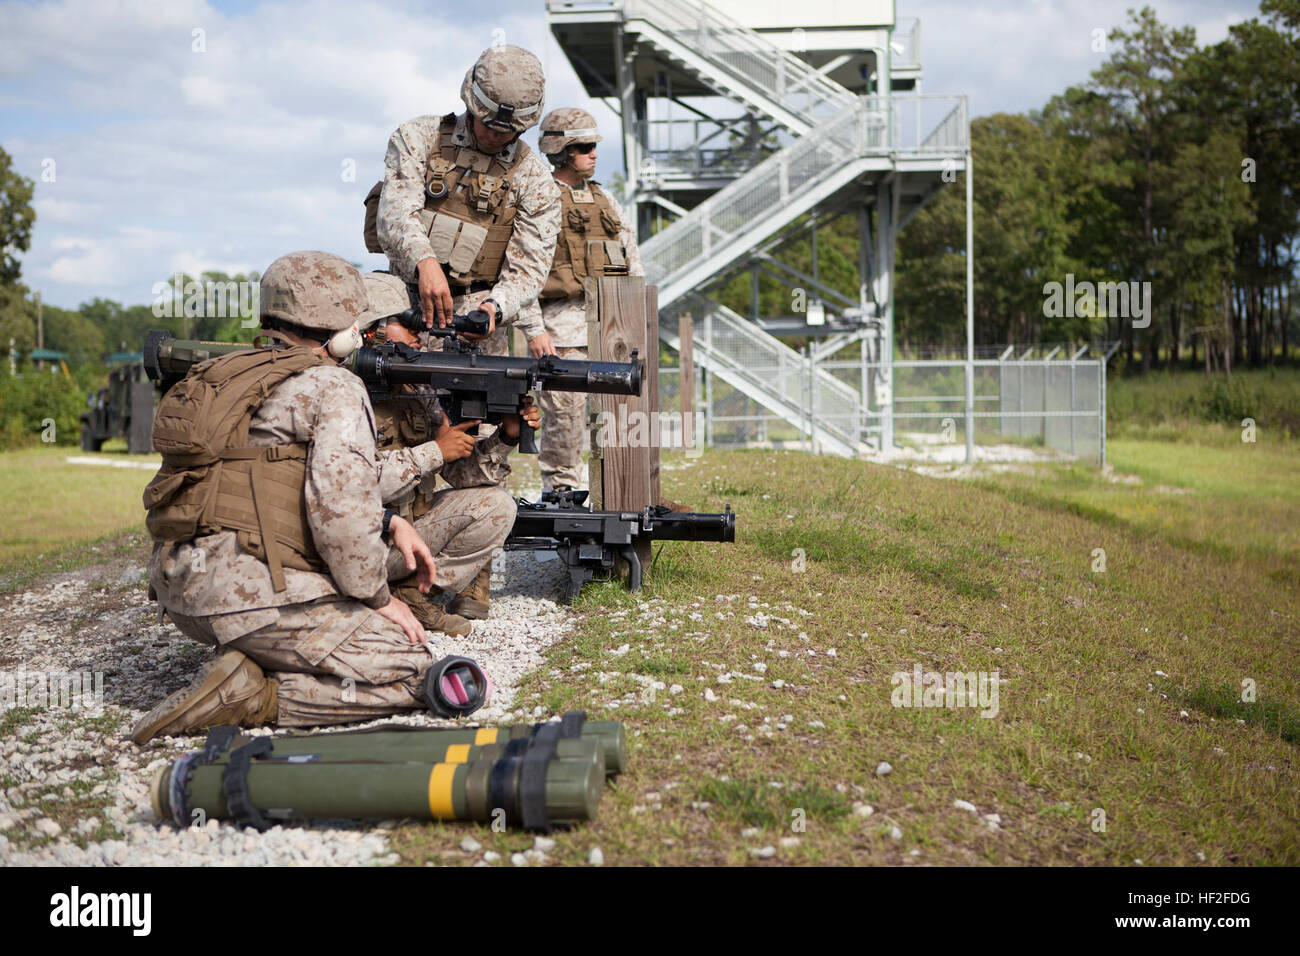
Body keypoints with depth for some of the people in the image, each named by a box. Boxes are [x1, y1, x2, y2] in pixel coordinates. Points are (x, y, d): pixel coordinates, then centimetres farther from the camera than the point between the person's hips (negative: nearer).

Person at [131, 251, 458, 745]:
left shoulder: (234, 376, 22)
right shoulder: (334, 386, -5)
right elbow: (338, 504, -19)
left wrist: (389, 522, 22)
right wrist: (379, 598, -5)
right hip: (255, 590, -9)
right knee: (414, 672, -2)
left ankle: (250, 664, 6)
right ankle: (252, 697, -14)